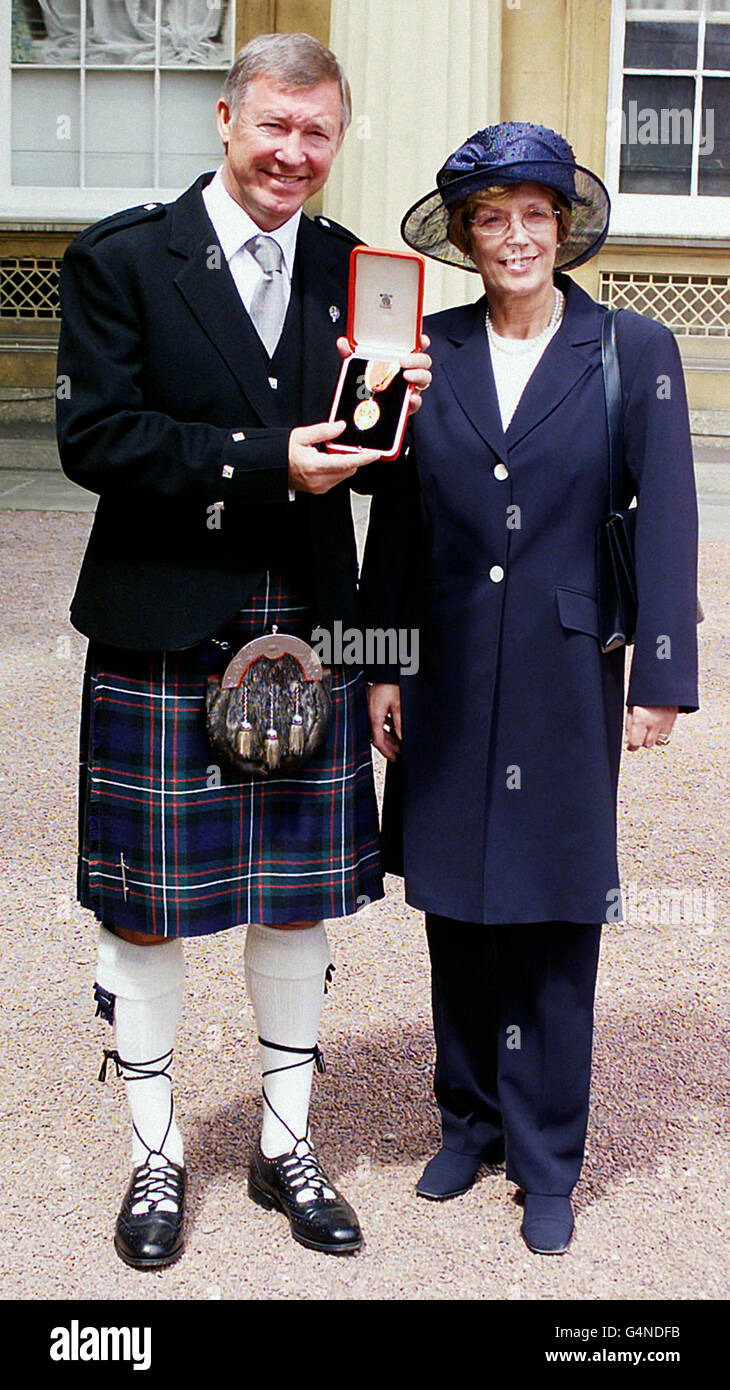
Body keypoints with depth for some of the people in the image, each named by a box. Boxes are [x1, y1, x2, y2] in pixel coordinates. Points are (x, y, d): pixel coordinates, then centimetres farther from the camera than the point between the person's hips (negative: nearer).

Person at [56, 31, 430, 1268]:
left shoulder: (353, 273, 8)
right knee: (145, 907, 7)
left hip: (309, 636, 4)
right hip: (163, 640, -3)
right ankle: (156, 1158, 27)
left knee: (300, 900, 12)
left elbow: (365, 464, 12)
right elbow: (94, 436, -13)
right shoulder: (120, 260, -4)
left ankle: (286, 1146, 31)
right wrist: (265, 462, -19)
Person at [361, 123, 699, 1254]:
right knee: (456, 906, 11)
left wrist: (662, 677, -6)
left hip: (565, 676, -2)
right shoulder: (431, 352, 5)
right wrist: (382, 664, 6)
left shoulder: (635, 352, -2)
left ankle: (546, 1160, 19)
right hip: (449, 681, 3)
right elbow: (395, 520, 8)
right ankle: (470, 1119, 30)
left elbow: (668, 523, -3)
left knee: (554, 918, 4)